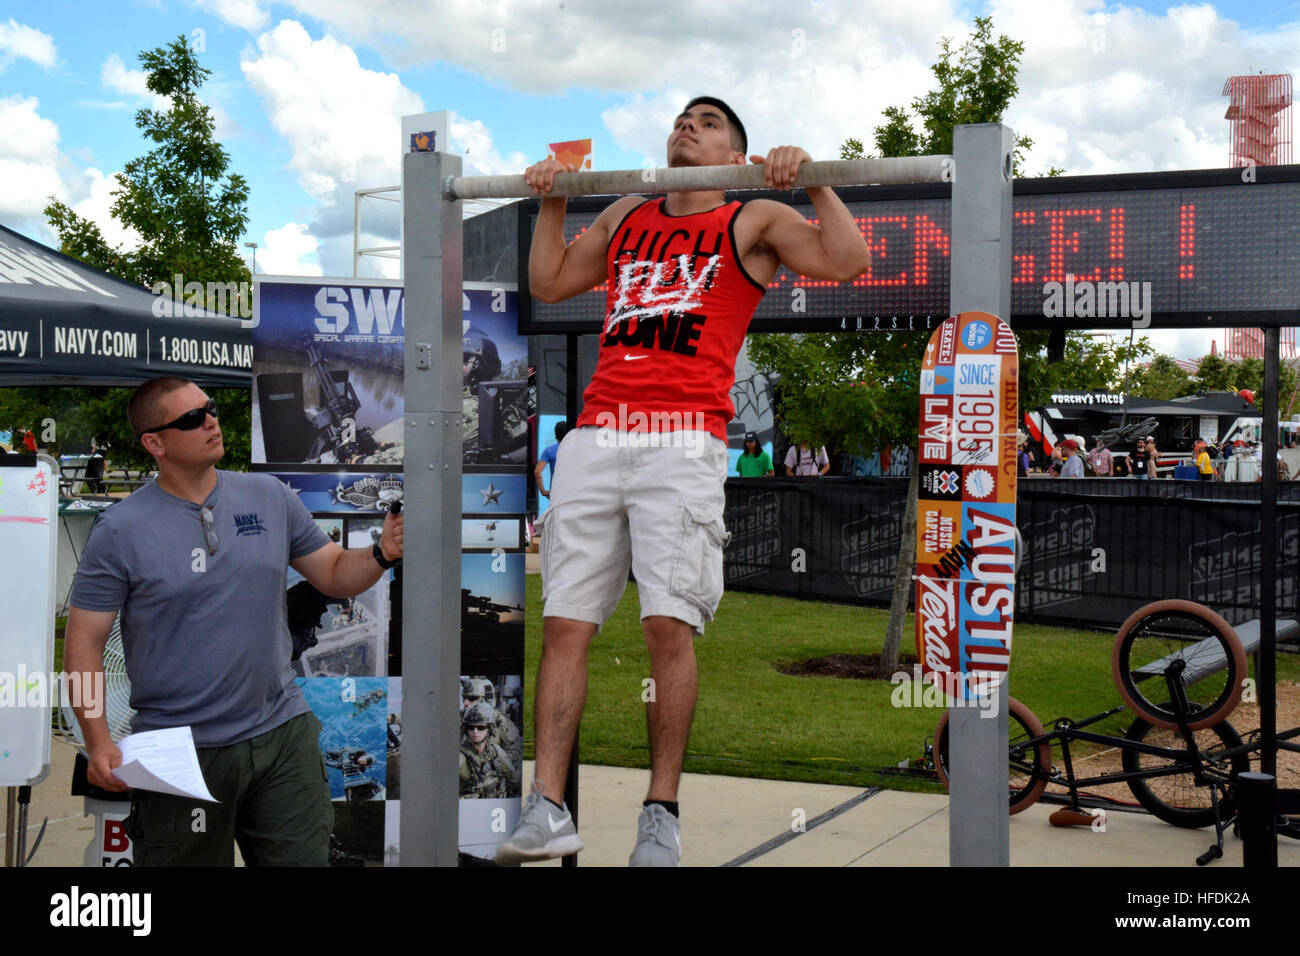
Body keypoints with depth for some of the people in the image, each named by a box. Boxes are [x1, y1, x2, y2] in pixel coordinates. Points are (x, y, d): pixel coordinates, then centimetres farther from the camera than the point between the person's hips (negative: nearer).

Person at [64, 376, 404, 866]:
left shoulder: (271, 497, 5)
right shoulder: (120, 531, -6)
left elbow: (334, 574, 12)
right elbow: (84, 642, -5)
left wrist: (382, 554, -9)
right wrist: (99, 743, -15)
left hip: (283, 735, 3)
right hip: (181, 752, -3)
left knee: (304, 859, 7)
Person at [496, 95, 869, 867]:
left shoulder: (753, 221, 14)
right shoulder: (626, 218, 27)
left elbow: (848, 262, 2)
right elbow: (549, 283, 35)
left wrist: (812, 180, -1)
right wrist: (551, 203, 30)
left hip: (683, 442, -4)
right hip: (597, 437, 4)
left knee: (670, 624, -12)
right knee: (565, 623, -3)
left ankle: (662, 814, -2)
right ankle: (548, 812, -2)